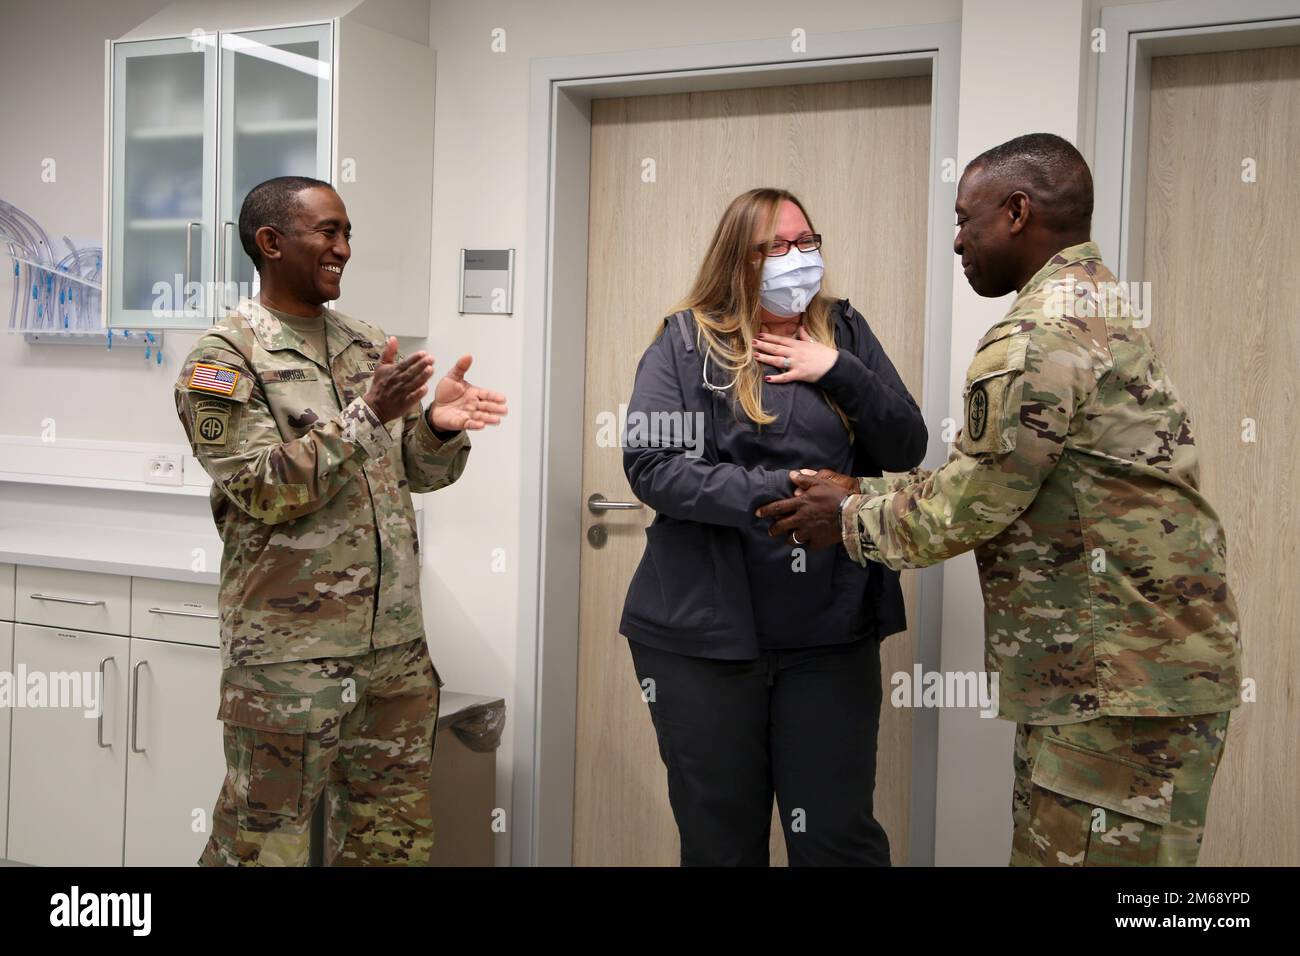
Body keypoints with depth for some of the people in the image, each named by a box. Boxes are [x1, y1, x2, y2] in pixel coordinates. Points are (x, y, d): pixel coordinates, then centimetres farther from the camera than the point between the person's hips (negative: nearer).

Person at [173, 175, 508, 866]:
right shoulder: (225, 357, -6)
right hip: (289, 650, -6)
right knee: (266, 842, 5)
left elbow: (416, 472, 13)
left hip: (396, 642, 6)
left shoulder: (367, 345, 12)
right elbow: (262, 491, -15)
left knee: (393, 838, 13)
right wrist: (367, 414, -21)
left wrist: (440, 426, -9)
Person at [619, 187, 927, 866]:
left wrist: (839, 373, -10)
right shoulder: (685, 342, 0)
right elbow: (649, 463, -12)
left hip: (831, 631, 2)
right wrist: (776, 494, -20)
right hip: (704, 631, -2)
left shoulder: (844, 331, 10)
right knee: (720, 838, 11)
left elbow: (908, 449, 5)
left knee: (838, 834, 5)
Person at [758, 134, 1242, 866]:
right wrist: (860, 489, 14)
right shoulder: (1094, 306, 14)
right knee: (1048, 844, 16)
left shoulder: (1035, 339, -19)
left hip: (1126, 678, -10)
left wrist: (848, 520, 1)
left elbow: (964, 510, -15)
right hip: (1129, 660, 10)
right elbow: (986, 480, 16)